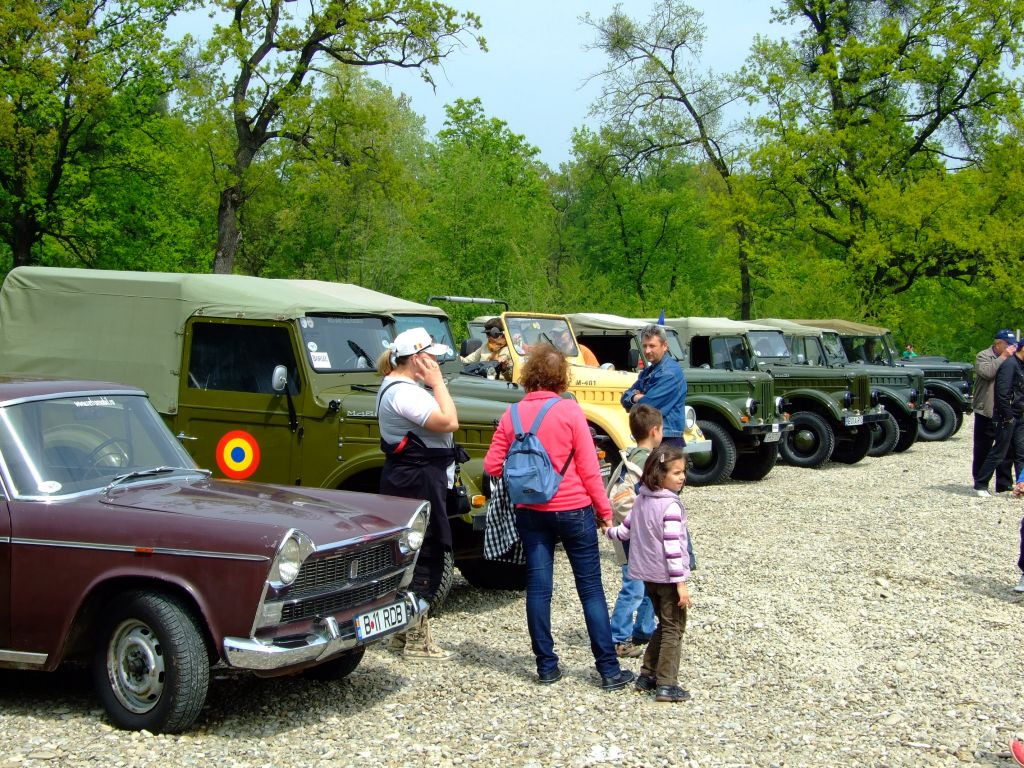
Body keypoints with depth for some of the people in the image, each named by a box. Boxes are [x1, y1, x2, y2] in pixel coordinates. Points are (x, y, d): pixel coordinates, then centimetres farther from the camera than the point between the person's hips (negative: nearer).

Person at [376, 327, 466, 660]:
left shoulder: (399, 386, 14)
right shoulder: (403, 392, -19)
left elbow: (442, 423, 17)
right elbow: (448, 422, -25)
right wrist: (437, 381, -17)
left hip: (412, 478, 11)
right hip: (416, 481, -11)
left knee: (412, 554, 16)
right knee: (425, 555, -5)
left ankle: (403, 632, 25)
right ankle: (417, 641, 1)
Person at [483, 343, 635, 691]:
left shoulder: (512, 415, -1)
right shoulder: (569, 411, -11)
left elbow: (492, 465, 0)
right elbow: (588, 468, -10)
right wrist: (604, 509, -1)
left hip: (530, 512, 3)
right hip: (573, 509, -3)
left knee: (538, 587, 9)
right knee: (591, 589, 3)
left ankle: (546, 666, 13)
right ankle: (609, 670, 6)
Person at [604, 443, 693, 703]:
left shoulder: (642, 499, 5)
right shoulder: (671, 505, -19)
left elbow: (625, 531, 14)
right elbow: (672, 547, -23)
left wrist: (608, 531, 35)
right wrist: (681, 583, -21)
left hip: (648, 574, 8)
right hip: (667, 576, -8)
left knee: (664, 625, 21)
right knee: (674, 630, 1)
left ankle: (647, 675, 23)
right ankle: (666, 685, -1)